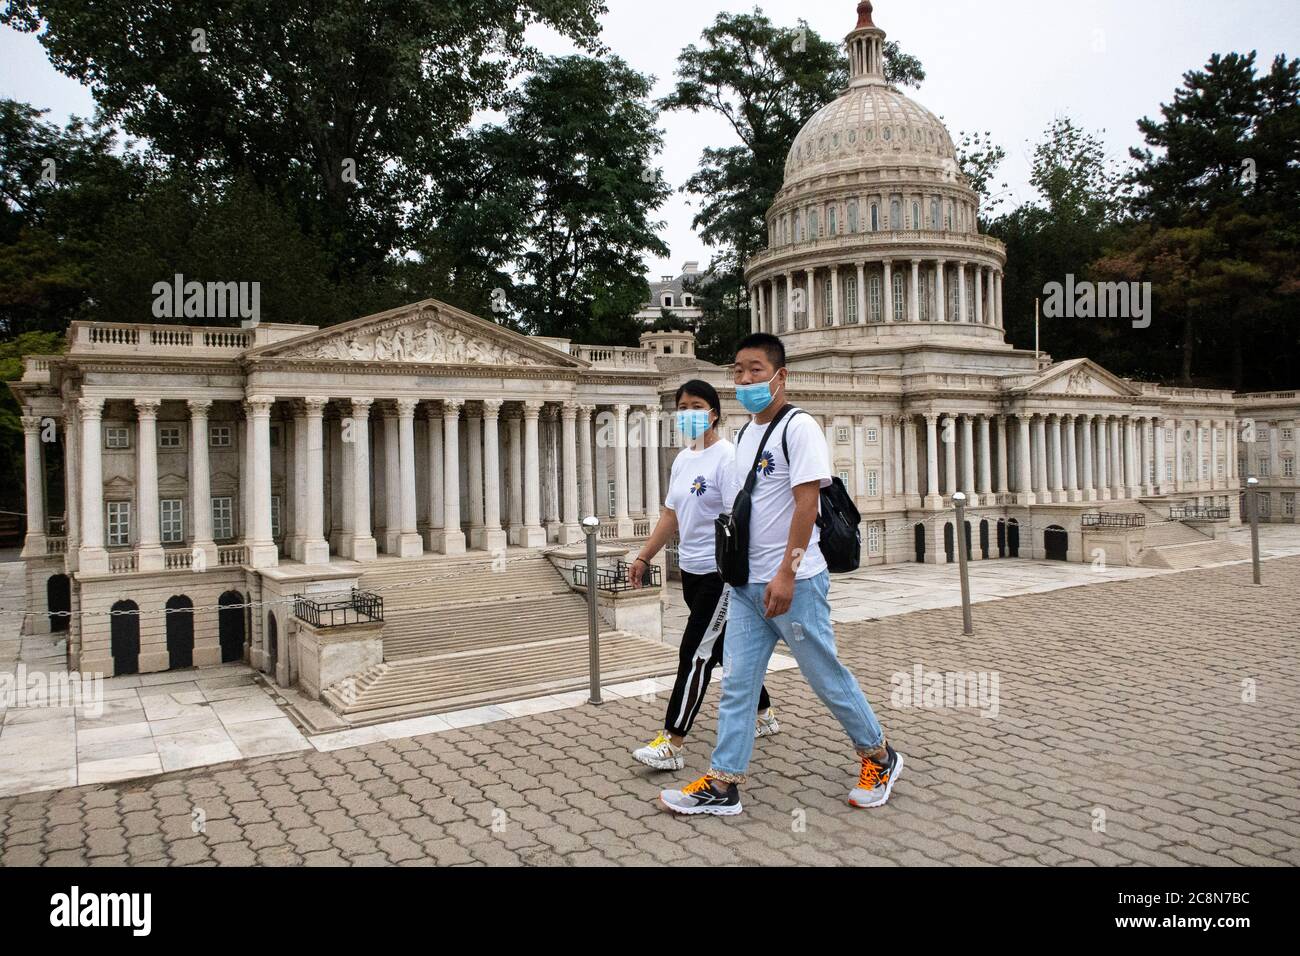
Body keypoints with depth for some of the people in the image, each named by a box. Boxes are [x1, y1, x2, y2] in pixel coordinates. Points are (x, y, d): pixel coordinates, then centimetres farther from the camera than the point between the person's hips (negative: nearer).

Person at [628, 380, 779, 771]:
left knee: (695, 654, -7)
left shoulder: (727, 457, -14)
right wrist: (644, 557, 17)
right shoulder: (682, 459, 12)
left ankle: (672, 744, -2)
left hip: (720, 572, -9)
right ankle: (763, 714, 34)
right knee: (725, 648, 17)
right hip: (691, 570, 9)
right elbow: (671, 514, 18)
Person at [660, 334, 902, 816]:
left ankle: (879, 758, 28)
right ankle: (723, 784, 14)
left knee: (827, 677, 6)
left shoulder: (799, 427, -11)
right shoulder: (745, 433, 14)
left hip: (793, 582, -7)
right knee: (736, 683, 7)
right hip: (746, 583, 8)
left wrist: (786, 573, -24)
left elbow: (806, 503, -18)